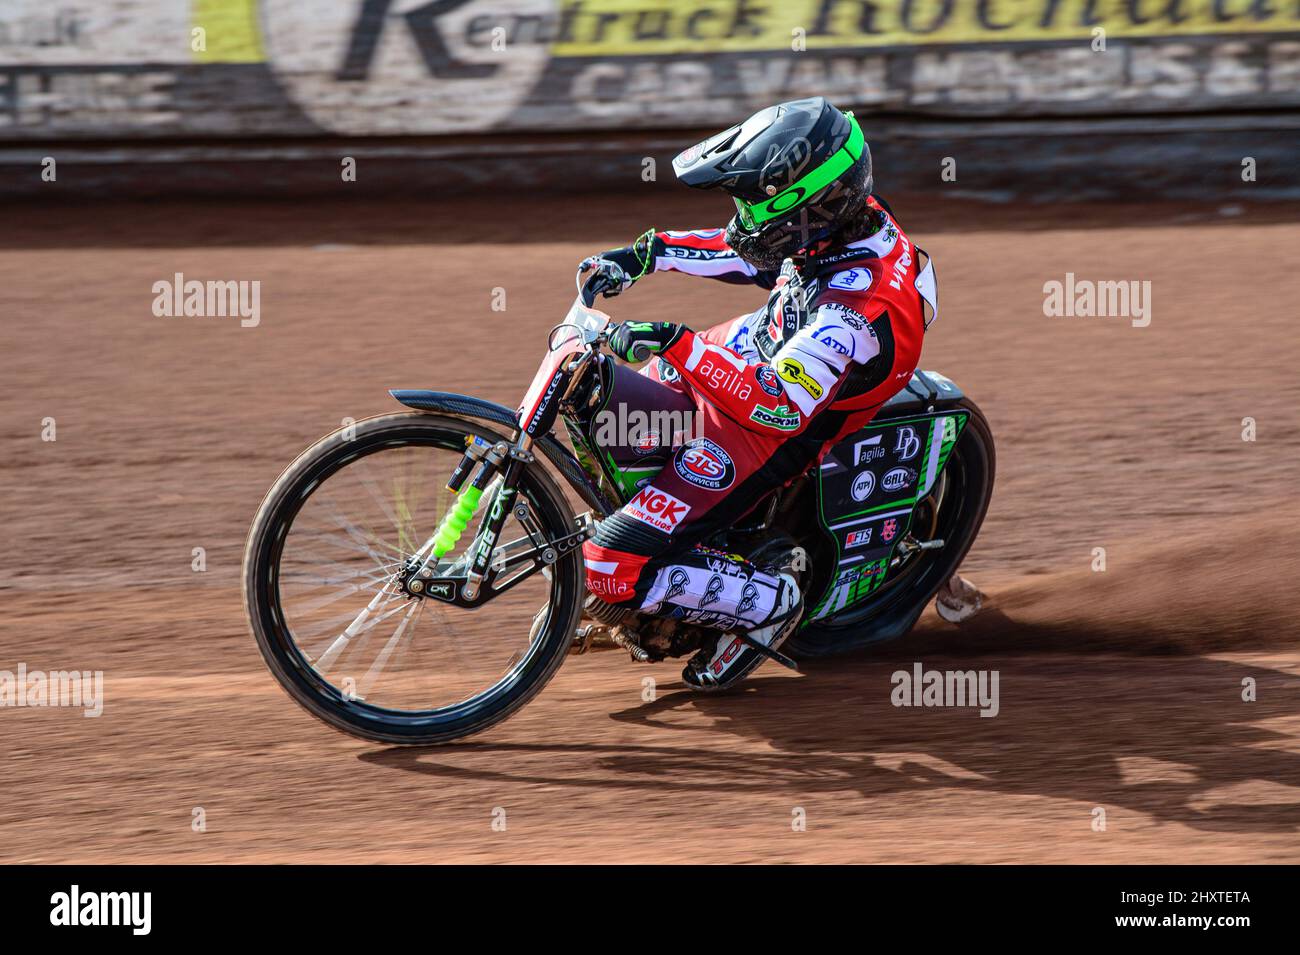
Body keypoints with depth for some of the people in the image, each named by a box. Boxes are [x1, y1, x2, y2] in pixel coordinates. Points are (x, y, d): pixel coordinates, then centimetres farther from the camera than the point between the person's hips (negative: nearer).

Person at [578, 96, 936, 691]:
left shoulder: (857, 306, -36)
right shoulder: (851, 219, -10)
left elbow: (780, 407, -43)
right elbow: (750, 252, 10)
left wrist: (682, 347, -50)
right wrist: (647, 254, 4)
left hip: (762, 435, -9)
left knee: (613, 569, -15)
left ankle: (767, 603, 2)